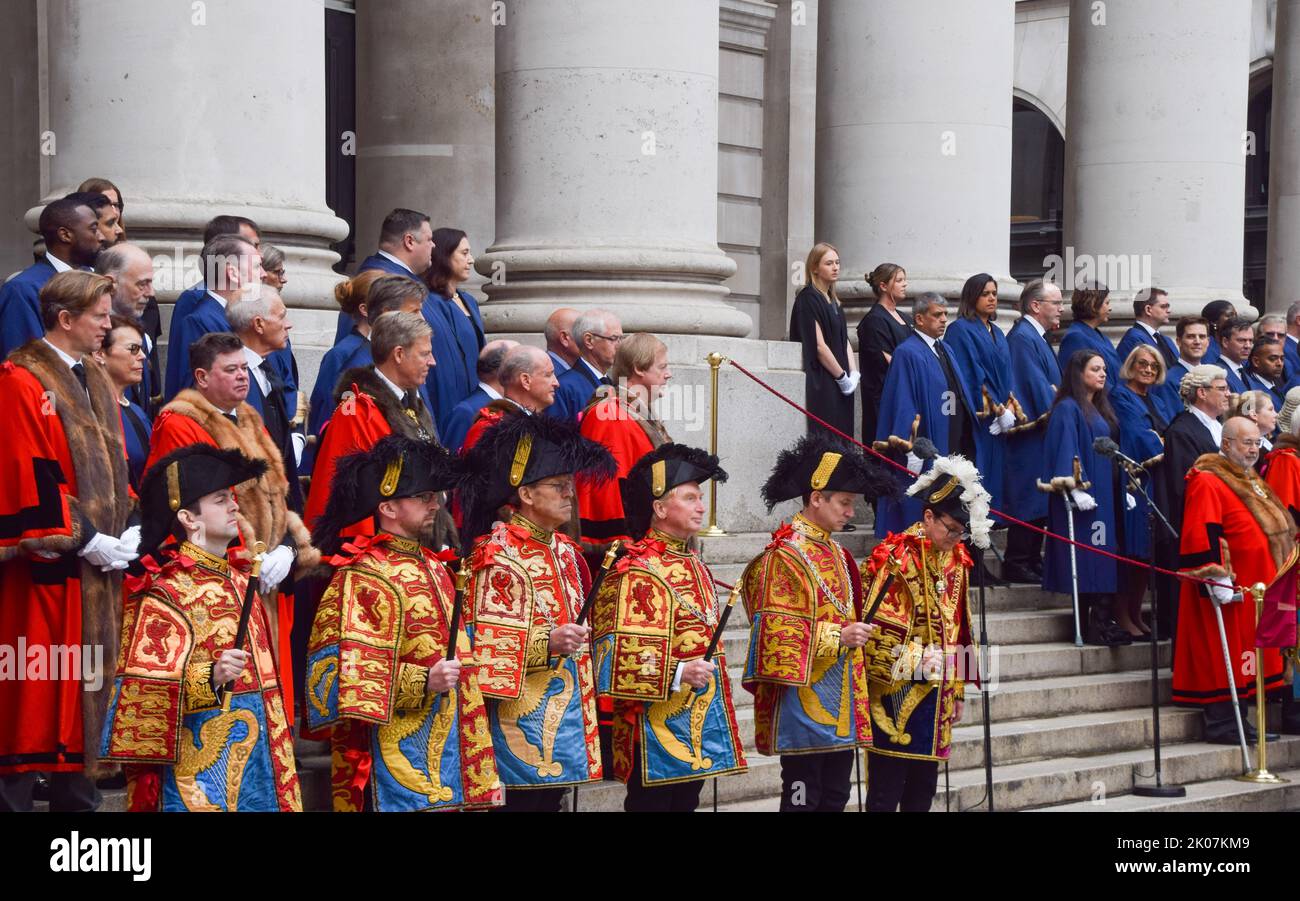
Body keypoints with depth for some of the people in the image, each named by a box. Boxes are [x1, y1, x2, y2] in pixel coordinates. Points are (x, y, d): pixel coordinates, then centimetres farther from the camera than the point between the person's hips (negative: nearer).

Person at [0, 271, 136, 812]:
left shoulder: (96, 382, 16)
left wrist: (129, 532, 1)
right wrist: (84, 540, -16)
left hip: (97, 565, 8)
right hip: (48, 567, -8)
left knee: (86, 692, 11)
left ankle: (76, 796, 19)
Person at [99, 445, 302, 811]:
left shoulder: (239, 583, 13)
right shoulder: (165, 594, -12)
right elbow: (142, 691, -19)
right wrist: (210, 677, -31)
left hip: (257, 766, 8)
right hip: (203, 773, -8)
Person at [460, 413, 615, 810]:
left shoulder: (564, 551, 13)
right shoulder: (500, 557, -12)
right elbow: (489, 647, -17)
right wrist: (547, 643, -26)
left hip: (565, 714, 8)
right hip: (522, 717, -8)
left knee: (552, 796, 10)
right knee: (521, 799, -6)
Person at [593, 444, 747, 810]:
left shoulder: (696, 567, 16)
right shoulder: (636, 574, -13)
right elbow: (618, 658, -19)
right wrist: (678, 674, -28)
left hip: (699, 732, 9)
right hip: (657, 735, -9)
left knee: (686, 803, 11)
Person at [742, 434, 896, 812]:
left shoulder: (837, 553, 15)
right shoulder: (785, 555, -12)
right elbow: (777, 631, -17)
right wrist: (837, 637, -21)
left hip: (840, 703, 9)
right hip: (804, 698, -9)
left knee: (836, 795, 10)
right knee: (803, 798, -5)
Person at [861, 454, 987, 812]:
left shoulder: (955, 559, 11)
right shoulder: (895, 557, -12)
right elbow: (875, 626, -16)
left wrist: (958, 688, 18)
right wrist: (916, 658, -19)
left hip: (935, 693, 7)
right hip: (896, 692, -7)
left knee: (924, 785, 11)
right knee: (887, 788, -5)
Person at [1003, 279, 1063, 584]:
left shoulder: (1036, 337, 17)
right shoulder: (1022, 338, -15)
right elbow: (1037, 387, -19)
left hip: (1044, 435, 10)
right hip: (1031, 433, -10)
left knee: (1041, 502, 12)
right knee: (1029, 501, -8)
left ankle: (1031, 561, 17)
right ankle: (1017, 564, -5)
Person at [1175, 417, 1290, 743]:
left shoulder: (1248, 481, 18)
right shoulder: (1207, 483, -13)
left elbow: (1273, 528, 27)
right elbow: (1202, 534, -22)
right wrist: (1217, 578, -27)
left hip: (1253, 587, 10)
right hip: (1228, 591, -10)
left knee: (1244, 655, 12)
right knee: (1224, 656, -6)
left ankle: (1236, 720, 17)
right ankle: (1222, 724, -1)